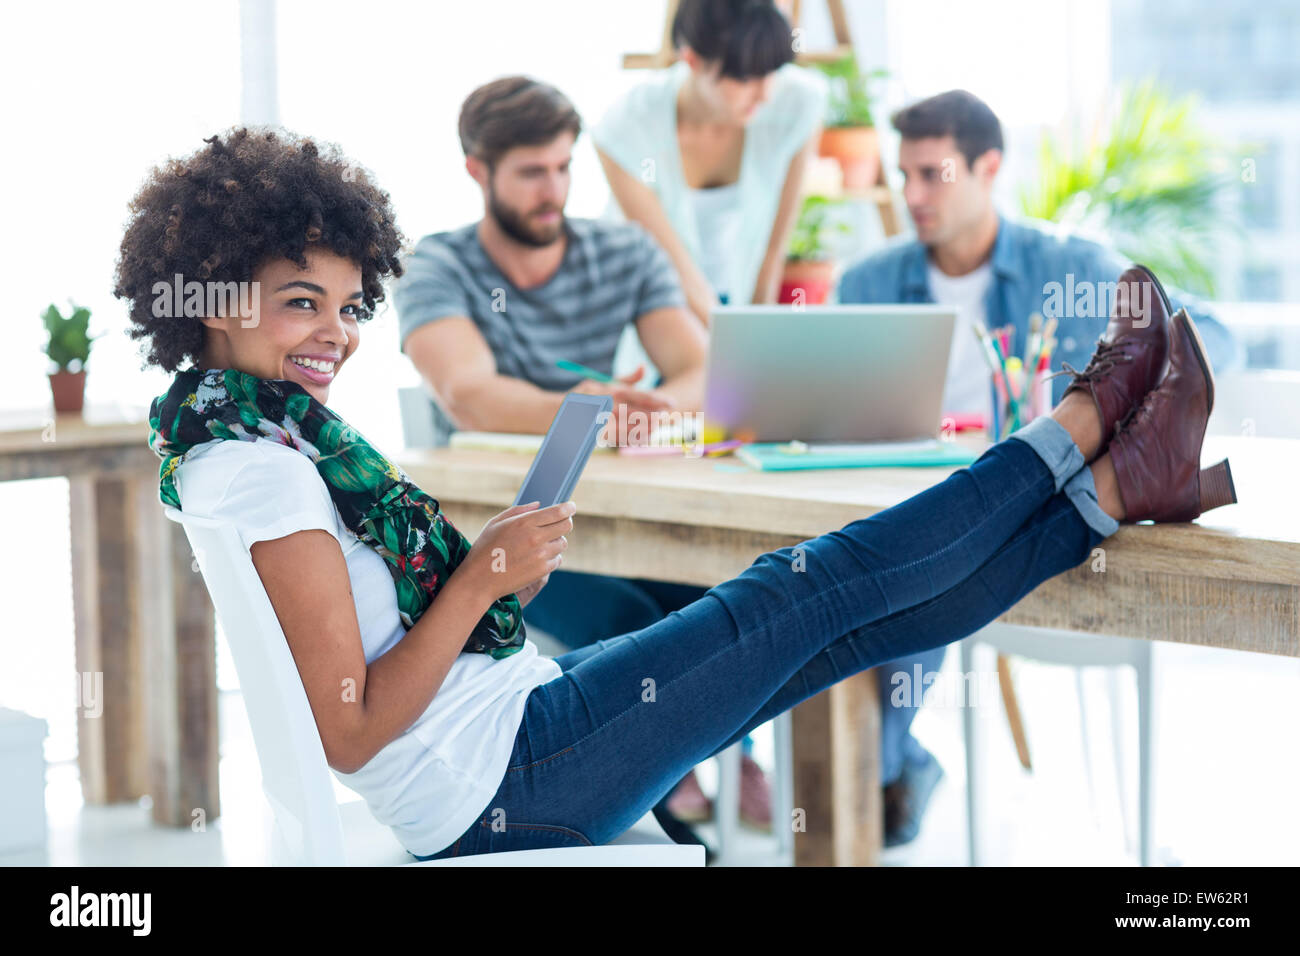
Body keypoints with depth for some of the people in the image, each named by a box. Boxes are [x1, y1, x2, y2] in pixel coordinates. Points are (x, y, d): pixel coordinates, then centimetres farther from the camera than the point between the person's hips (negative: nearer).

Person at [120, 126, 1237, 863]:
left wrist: (484, 569, 4)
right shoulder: (259, 469, -22)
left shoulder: (218, 437, 11)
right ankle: (1081, 427, 10)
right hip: (503, 784, -9)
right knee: (815, 588, -4)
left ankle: (1121, 484, 13)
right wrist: (484, 577, -19)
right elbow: (349, 732, -24)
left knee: (855, 619, 7)